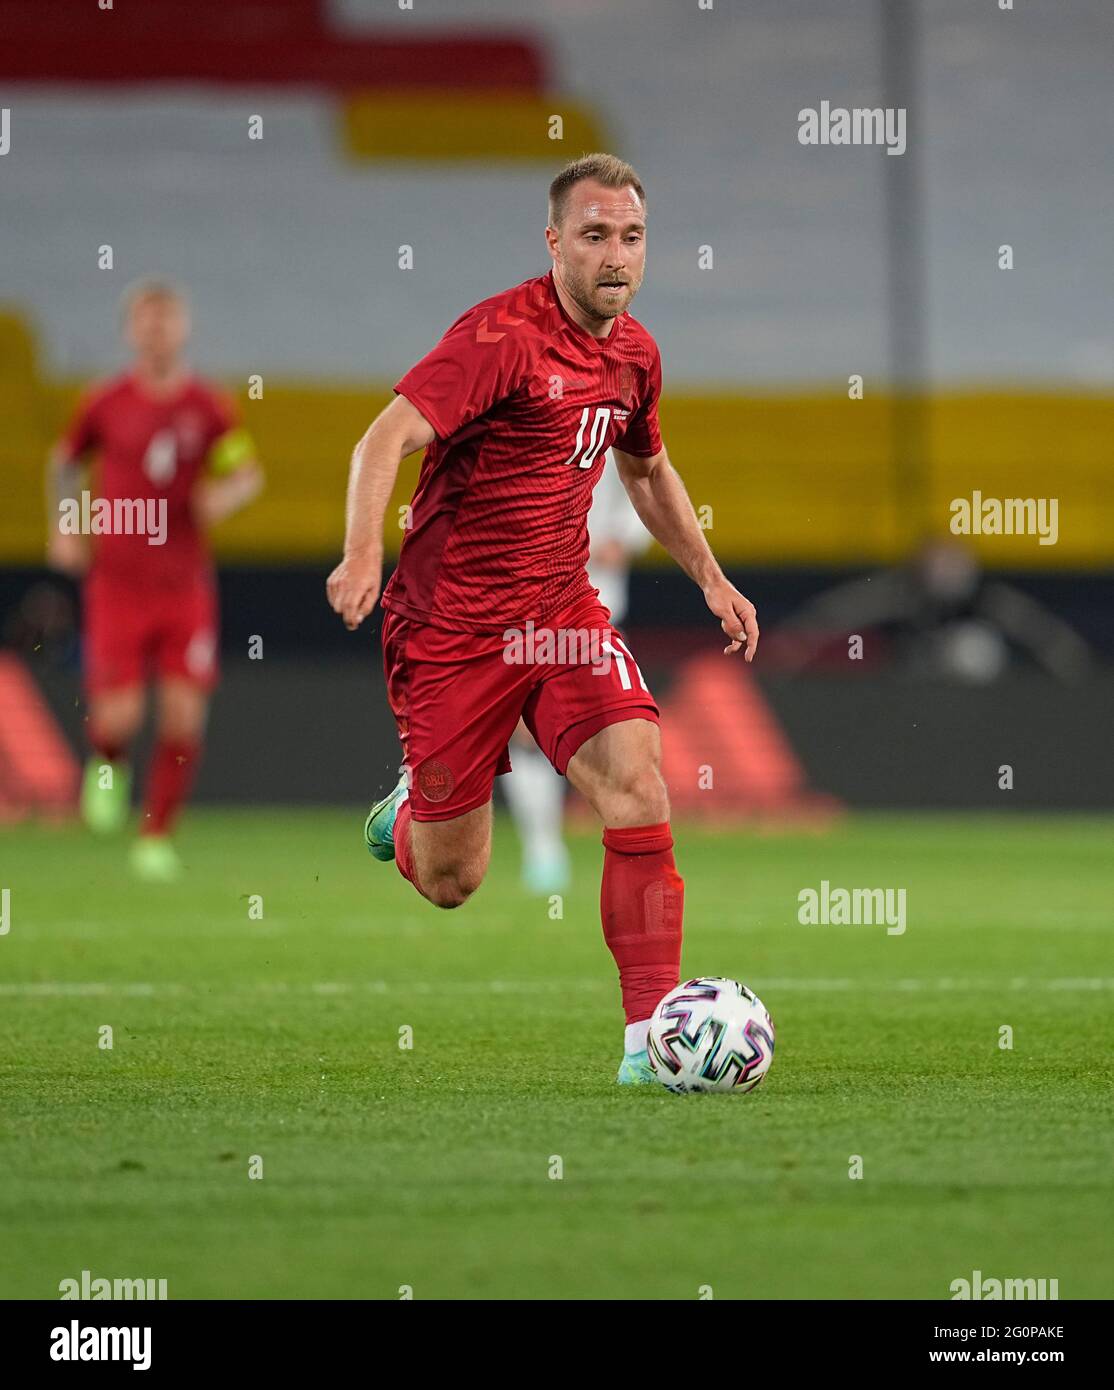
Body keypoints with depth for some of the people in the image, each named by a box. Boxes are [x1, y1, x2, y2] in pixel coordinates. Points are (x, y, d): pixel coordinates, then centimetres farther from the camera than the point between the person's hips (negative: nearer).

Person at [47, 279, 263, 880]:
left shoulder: (209, 408, 0)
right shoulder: (106, 404, -1)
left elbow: (248, 474, 9)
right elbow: (65, 462, 16)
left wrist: (225, 495, -12)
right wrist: (64, 527, 6)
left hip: (186, 587, 1)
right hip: (118, 583, -1)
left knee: (184, 720, -5)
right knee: (118, 715, -10)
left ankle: (157, 837, 11)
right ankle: (107, 764, 27)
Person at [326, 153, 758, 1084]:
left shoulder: (634, 353, 7)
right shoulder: (503, 336, -17)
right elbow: (388, 437, -27)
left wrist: (710, 577, 23)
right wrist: (363, 553, -43)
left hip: (562, 613, 6)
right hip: (451, 623, -5)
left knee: (639, 788, -19)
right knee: (451, 882, 3)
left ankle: (651, 1039, -17)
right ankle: (410, 815, 42)